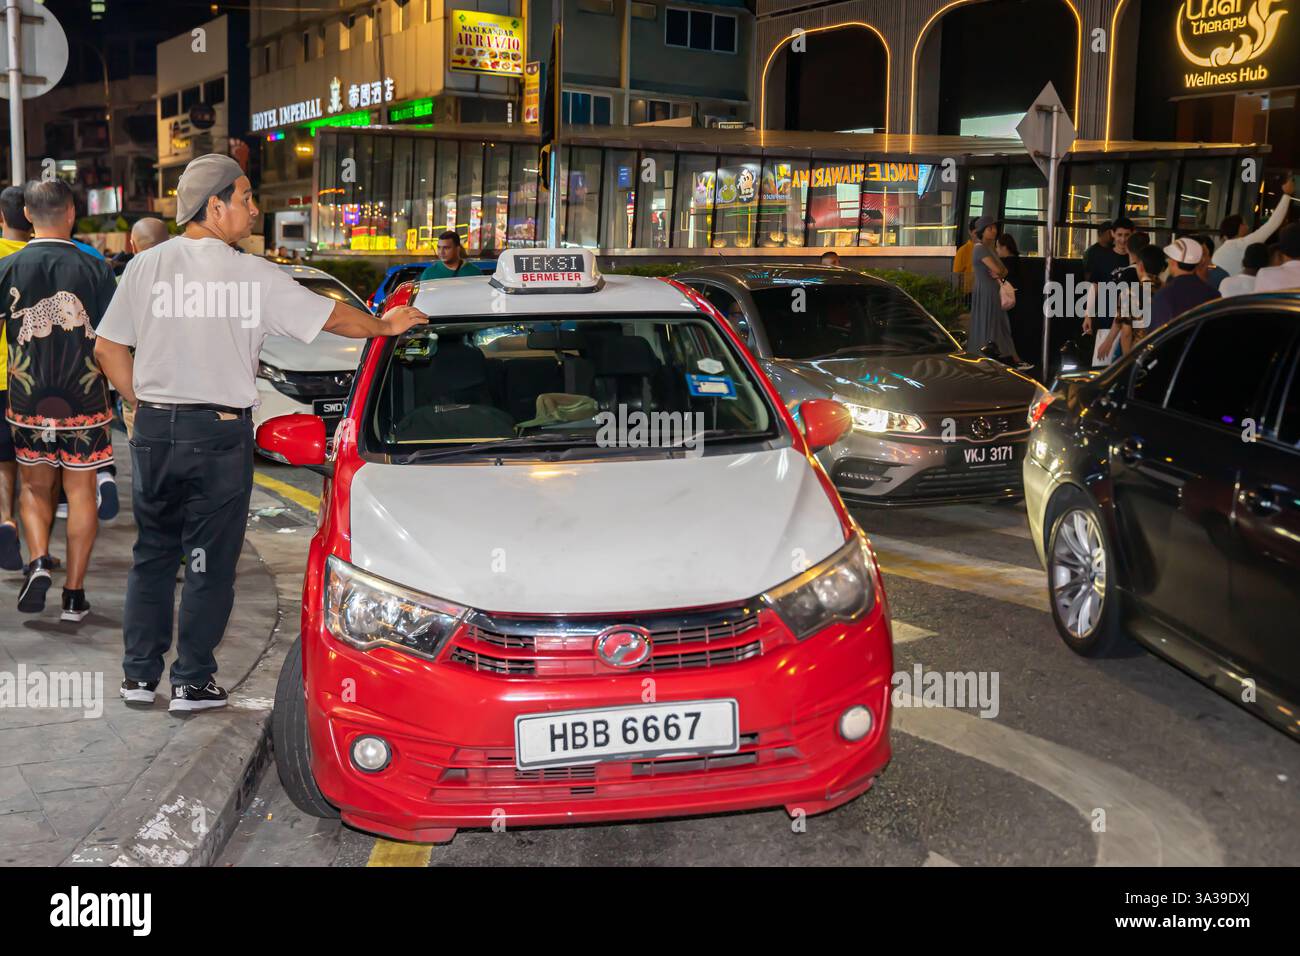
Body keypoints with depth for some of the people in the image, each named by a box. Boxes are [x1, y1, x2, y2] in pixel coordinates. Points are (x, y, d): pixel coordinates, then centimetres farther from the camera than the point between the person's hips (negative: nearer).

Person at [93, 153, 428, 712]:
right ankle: (192, 682, 11)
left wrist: (144, 405, 13)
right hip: (220, 435, -4)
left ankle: (139, 675, 20)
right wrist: (386, 326, 16)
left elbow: (108, 348, 1)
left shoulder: (146, 267, 1)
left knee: (151, 555, 16)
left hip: (154, 432, 4)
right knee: (209, 563, 6)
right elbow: (332, 317, -1)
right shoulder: (253, 276, -8)